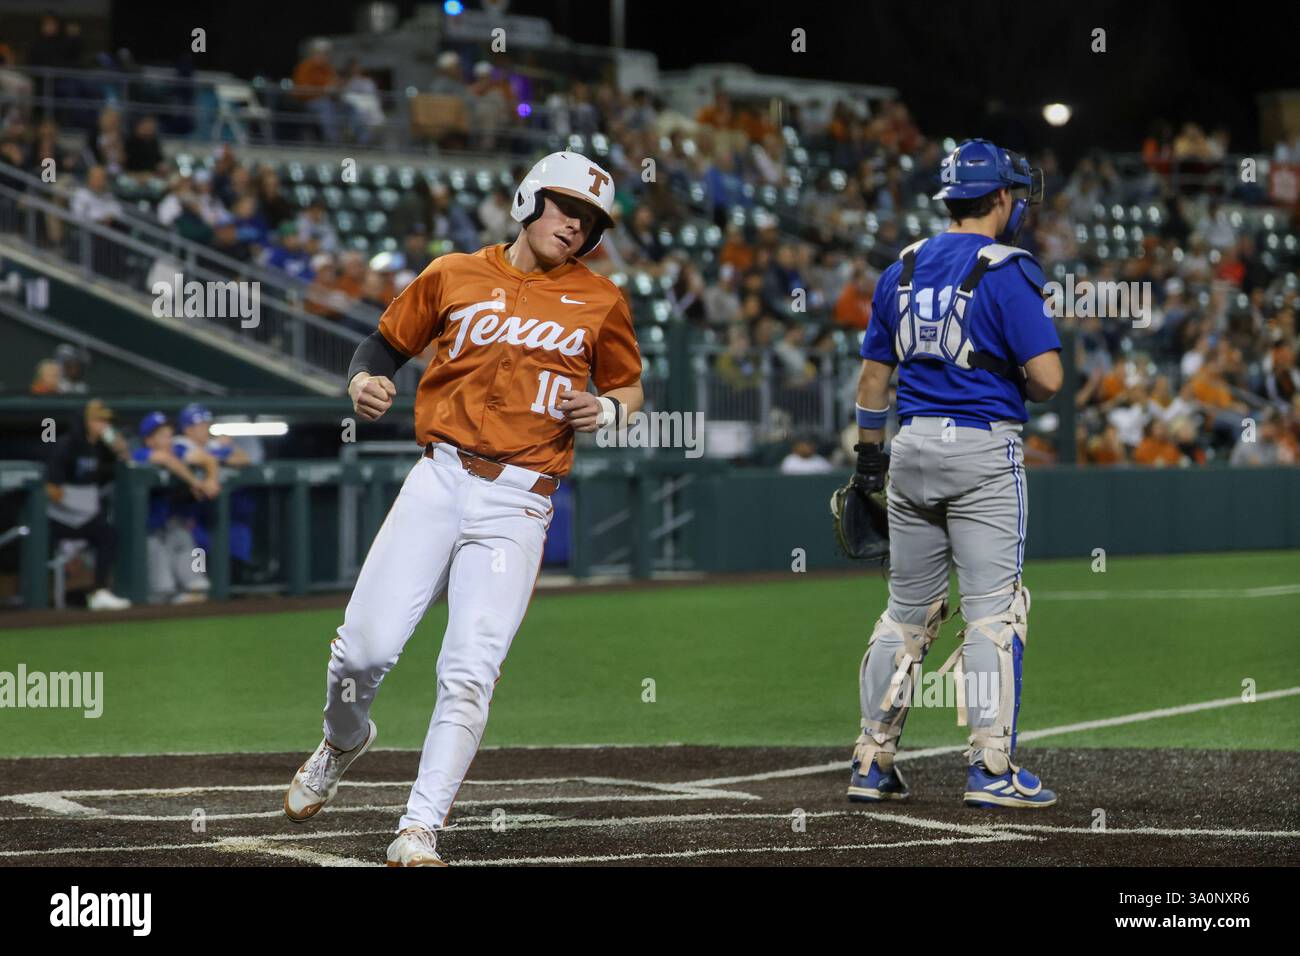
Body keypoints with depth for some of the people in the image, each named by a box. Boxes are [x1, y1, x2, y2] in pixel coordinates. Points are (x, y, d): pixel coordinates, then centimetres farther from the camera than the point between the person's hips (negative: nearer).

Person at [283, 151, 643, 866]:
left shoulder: (599, 301, 9)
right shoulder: (455, 275, 9)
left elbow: (628, 386, 19)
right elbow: (387, 341, 17)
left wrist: (607, 410, -3)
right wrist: (363, 382, -5)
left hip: (519, 504, 0)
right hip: (440, 479, 1)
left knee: (469, 674, -11)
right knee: (365, 647, -7)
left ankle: (418, 832, -7)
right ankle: (343, 741, 27)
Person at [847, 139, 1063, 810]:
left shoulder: (903, 269, 10)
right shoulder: (1005, 271, -9)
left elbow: (873, 373, 15)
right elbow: (1046, 376, -16)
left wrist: (869, 455, 23)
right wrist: (1020, 388, 7)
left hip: (912, 450, 6)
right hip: (984, 450, -6)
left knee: (908, 609, 12)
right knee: (993, 610, -4)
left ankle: (873, 763, 12)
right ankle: (991, 769, -8)